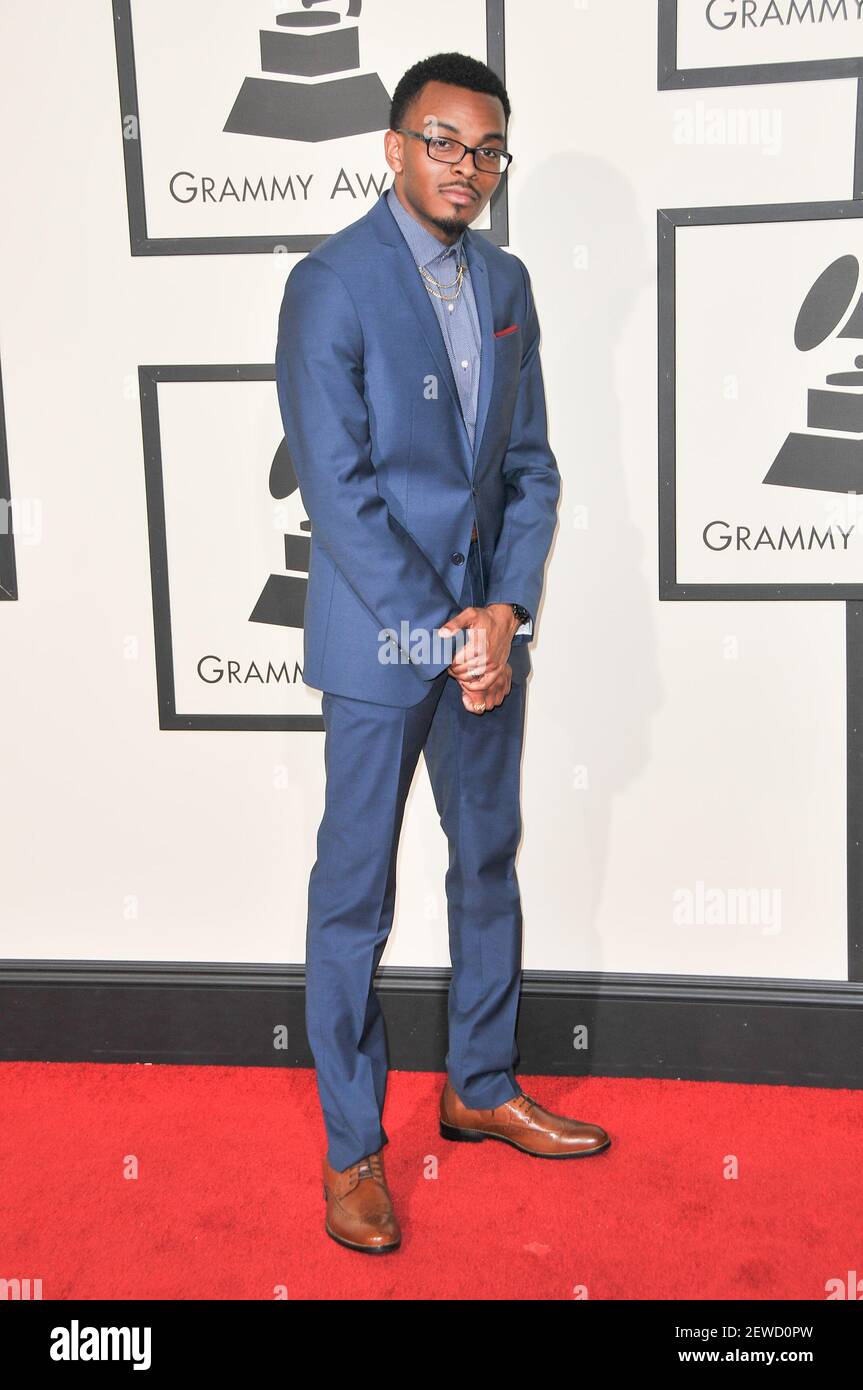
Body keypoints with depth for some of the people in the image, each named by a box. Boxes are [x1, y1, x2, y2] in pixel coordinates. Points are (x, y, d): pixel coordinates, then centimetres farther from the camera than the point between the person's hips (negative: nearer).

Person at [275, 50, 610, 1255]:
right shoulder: (331, 286, -11)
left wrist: (506, 610, -7)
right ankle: (352, 1146, 20)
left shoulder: (506, 283, 8)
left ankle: (482, 1087, 36)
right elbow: (337, 490, -16)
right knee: (355, 893, 4)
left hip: (490, 626, 7)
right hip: (379, 638, -6)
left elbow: (531, 465, 7)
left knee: (491, 864, 16)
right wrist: (438, 636, -17)